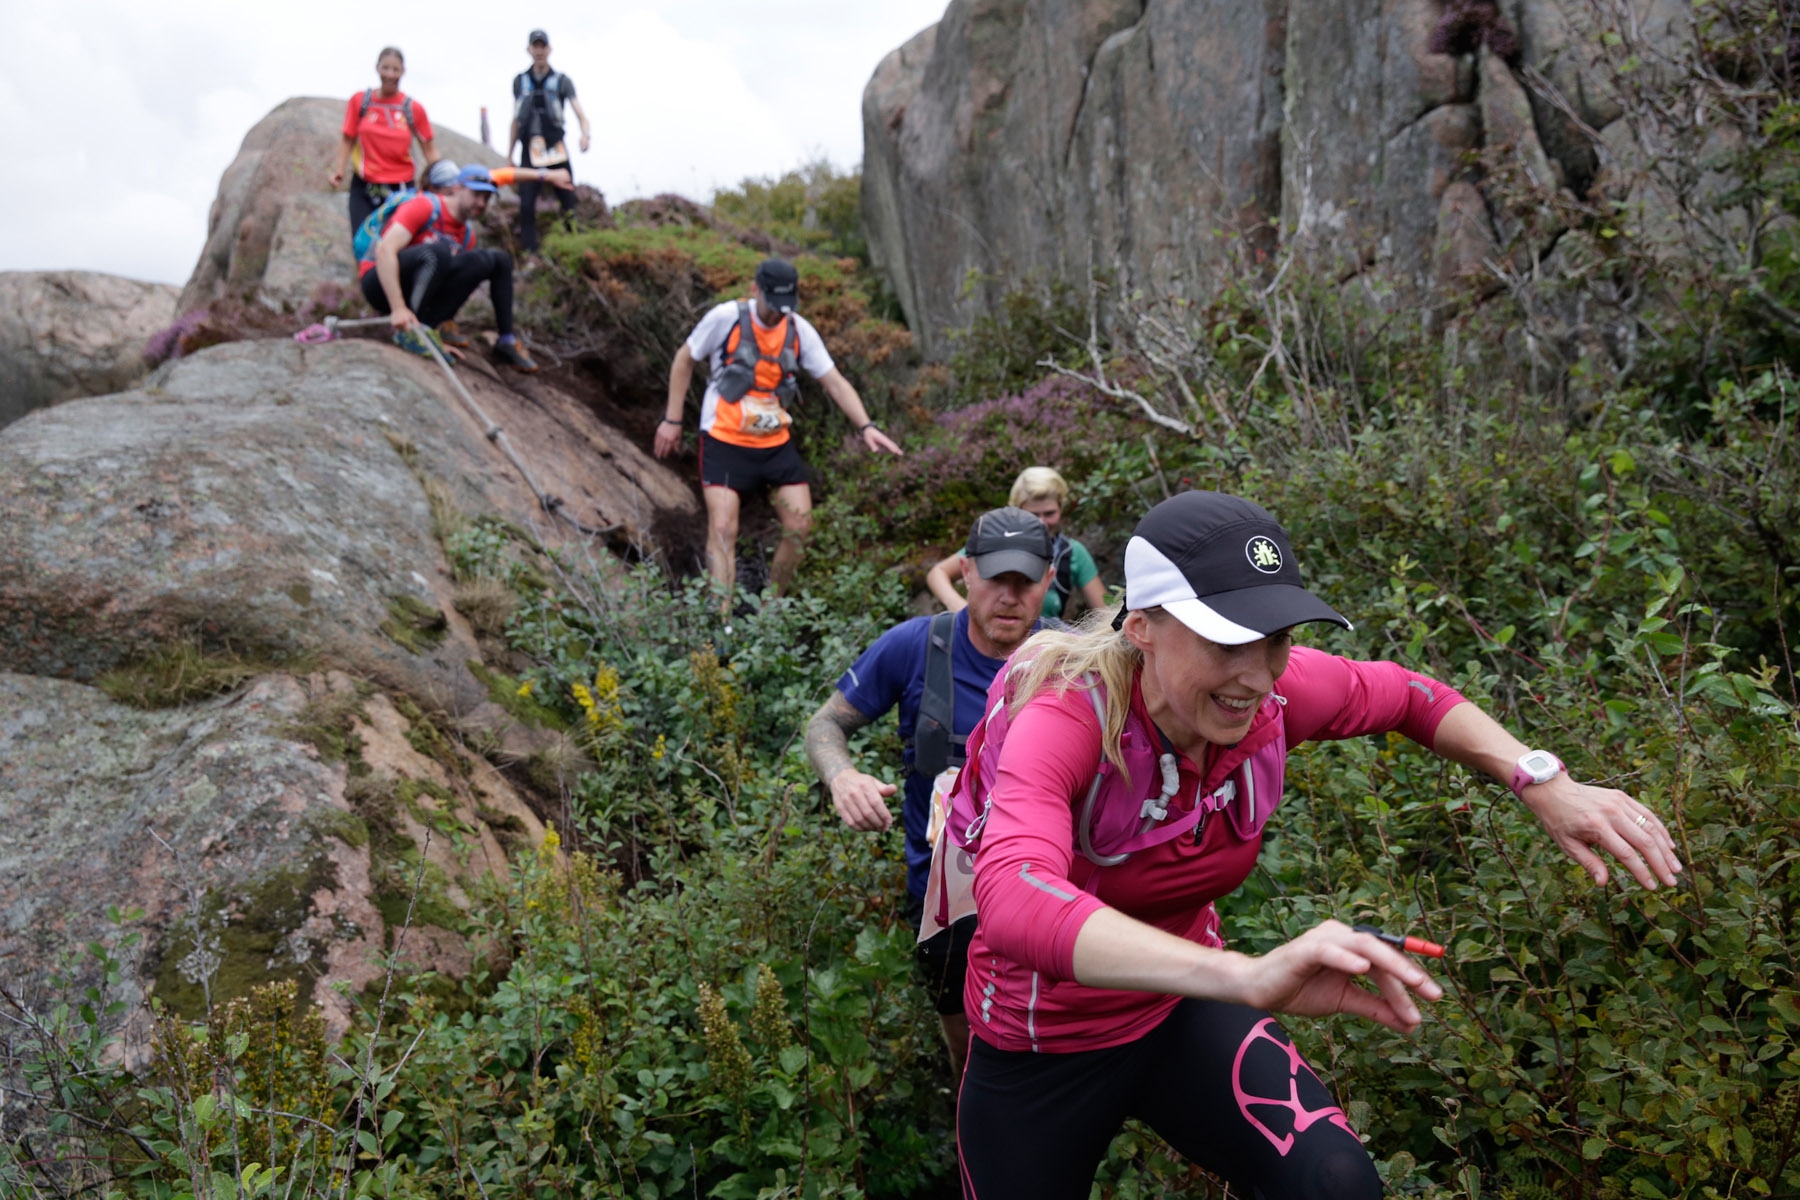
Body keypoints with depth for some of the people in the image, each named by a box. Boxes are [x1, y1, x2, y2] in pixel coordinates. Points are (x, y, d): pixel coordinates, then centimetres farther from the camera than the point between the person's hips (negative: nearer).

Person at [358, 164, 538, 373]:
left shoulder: (466, 235, 10)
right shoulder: (424, 207, -12)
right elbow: (385, 250, -24)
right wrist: (398, 308, -31)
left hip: (416, 290, 7)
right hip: (381, 283, -7)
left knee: (499, 260, -3)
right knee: (438, 250, -37)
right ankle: (409, 332, -28)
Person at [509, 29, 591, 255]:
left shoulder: (562, 81, 2)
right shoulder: (519, 81, 10)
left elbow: (580, 113, -8)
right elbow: (516, 121, 16)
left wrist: (585, 135, -30)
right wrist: (509, 155, 15)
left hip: (556, 152, -2)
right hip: (529, 153, 2)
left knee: (569, 203, -4)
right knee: (526, 206, -7)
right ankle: (529, 256, -3)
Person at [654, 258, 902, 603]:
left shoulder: (800, 330, -1)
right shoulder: (726, 317, -11)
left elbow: (835, 382, -1)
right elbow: (684, 361, 1)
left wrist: (866, 426, -14)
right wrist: (672, 420, 0)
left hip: (775, 443, 4)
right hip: (724, 441, -4)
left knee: (800, 527, 0)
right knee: (723, 529, -14)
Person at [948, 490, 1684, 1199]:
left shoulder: (1273, 691, -18)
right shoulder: (1063, 721, -32)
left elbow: (1405, 696, 4)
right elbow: (1015, 902, -51)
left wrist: (1543, 782, -11)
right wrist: (1248, 977, -63)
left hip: (1183, 1012, 3)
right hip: (1043, 1039, -3)